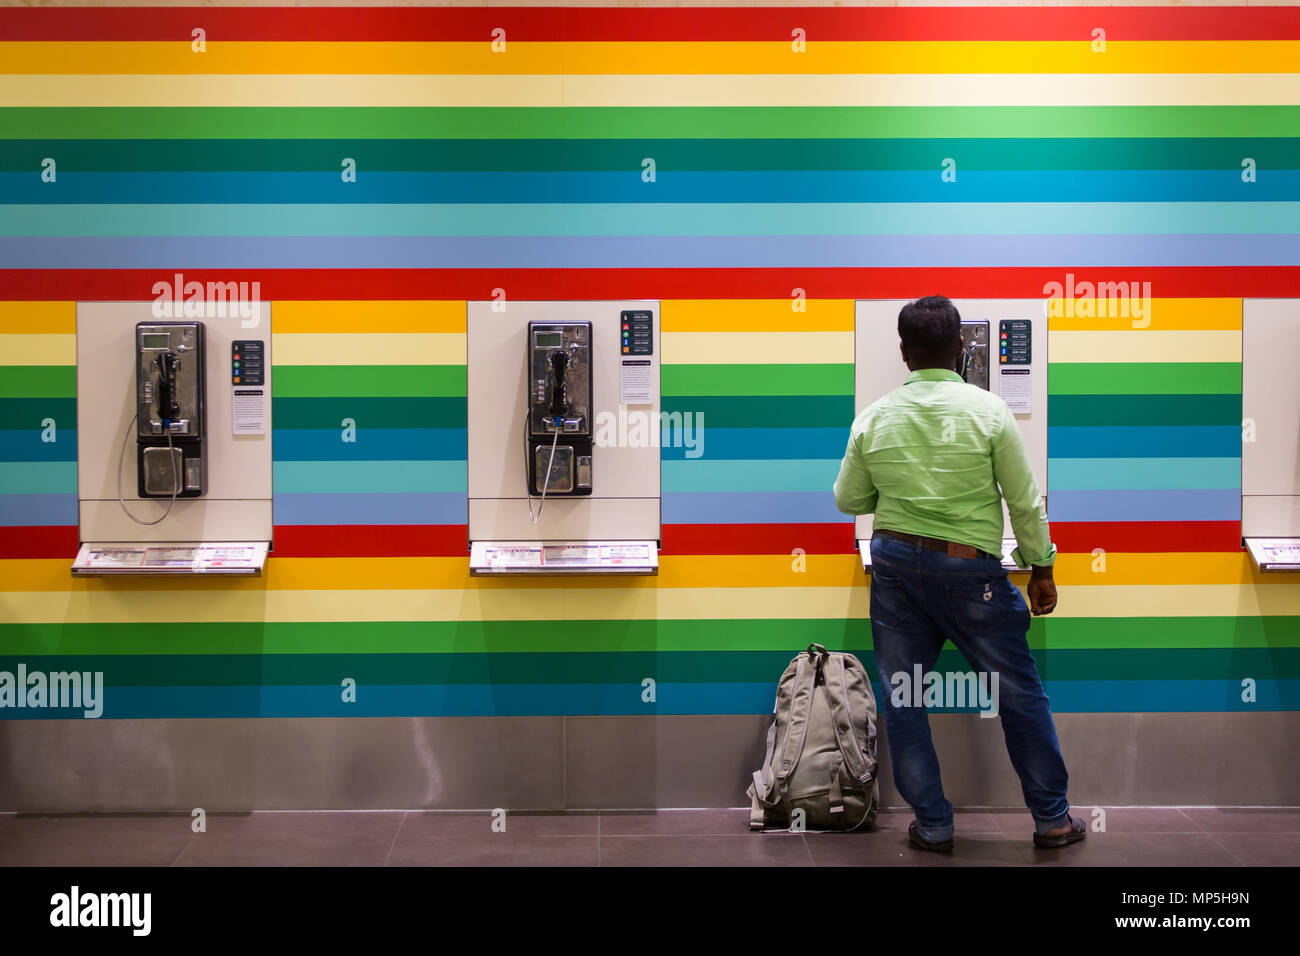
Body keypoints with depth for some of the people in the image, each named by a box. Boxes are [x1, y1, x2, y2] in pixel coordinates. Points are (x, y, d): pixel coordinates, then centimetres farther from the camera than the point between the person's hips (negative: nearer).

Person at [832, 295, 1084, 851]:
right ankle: (1052, 819, 18)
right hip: (969, 569, -2)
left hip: (894, 562, 2)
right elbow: (1025, 501, -5)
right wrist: (1040, 568, 6)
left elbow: (847, 501, 8)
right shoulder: (988, 410, -8)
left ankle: (933, 826, 16)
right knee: (1019, 694, 10)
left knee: (902, 701, 11)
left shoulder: (873, 418, -1)